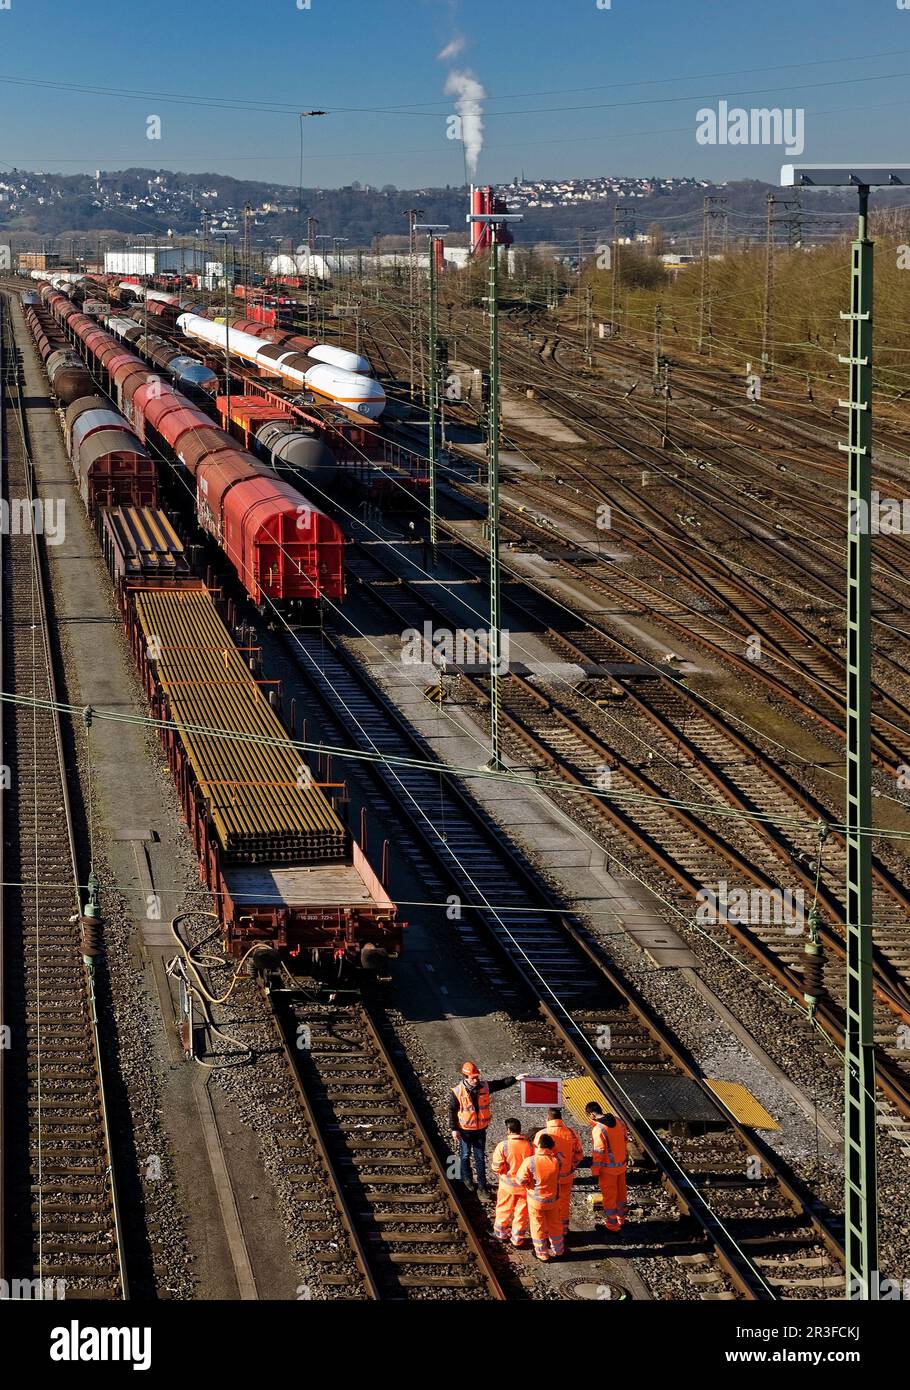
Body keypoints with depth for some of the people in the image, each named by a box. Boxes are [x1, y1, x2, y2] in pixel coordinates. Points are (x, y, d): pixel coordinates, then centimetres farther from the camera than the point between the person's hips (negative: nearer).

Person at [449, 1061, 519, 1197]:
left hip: (480, 1129, 2)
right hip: (465, 1130, -2)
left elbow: (501, 1084, 0)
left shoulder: (484, 1086, -9)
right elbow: (452, 1110, -9)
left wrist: (515, 1079, -14)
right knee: (465, 1155, 14)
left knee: (480, 1157, 8)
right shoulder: (458, 1092, -17)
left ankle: (482, 1184, 17)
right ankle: (466, 1178, 36)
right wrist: (454, 1129, -9)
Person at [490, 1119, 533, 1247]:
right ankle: (518, 1239, 23)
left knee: (503, 1209, 20)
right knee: (521, 1212, 14)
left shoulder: (502, 1146, -20)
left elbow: (497, 1167, -17)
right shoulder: (529, 1145, -14)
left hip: (507, 1185, -1)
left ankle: (501, 1233, 36)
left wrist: (503, 1172, 5)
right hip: (524, 1185, 1)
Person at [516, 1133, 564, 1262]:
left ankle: (542, 1254, 27)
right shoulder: (557, 1160, -20)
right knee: (555, 1224, 22)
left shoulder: (530, 1162, -26)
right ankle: (557, 1250, 37)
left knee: (538, 1227, 15)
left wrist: (529, 1185, -2)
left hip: (536, 1199, -2)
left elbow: (521, 1180, -20)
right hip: (553, 1198, 2)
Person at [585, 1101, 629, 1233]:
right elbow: (625, 1138, 8)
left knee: (609, 1195, 9)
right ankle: (621, 1218, 39)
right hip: (621, 1164, 7)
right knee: (621, 1191, 22)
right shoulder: (618, 1120, -4)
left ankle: (612, 1224, 19)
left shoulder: (598, 1129, -26)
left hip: (608, 1168, -7)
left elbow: (598, 1153, -22)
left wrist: (595, 1171, -11)